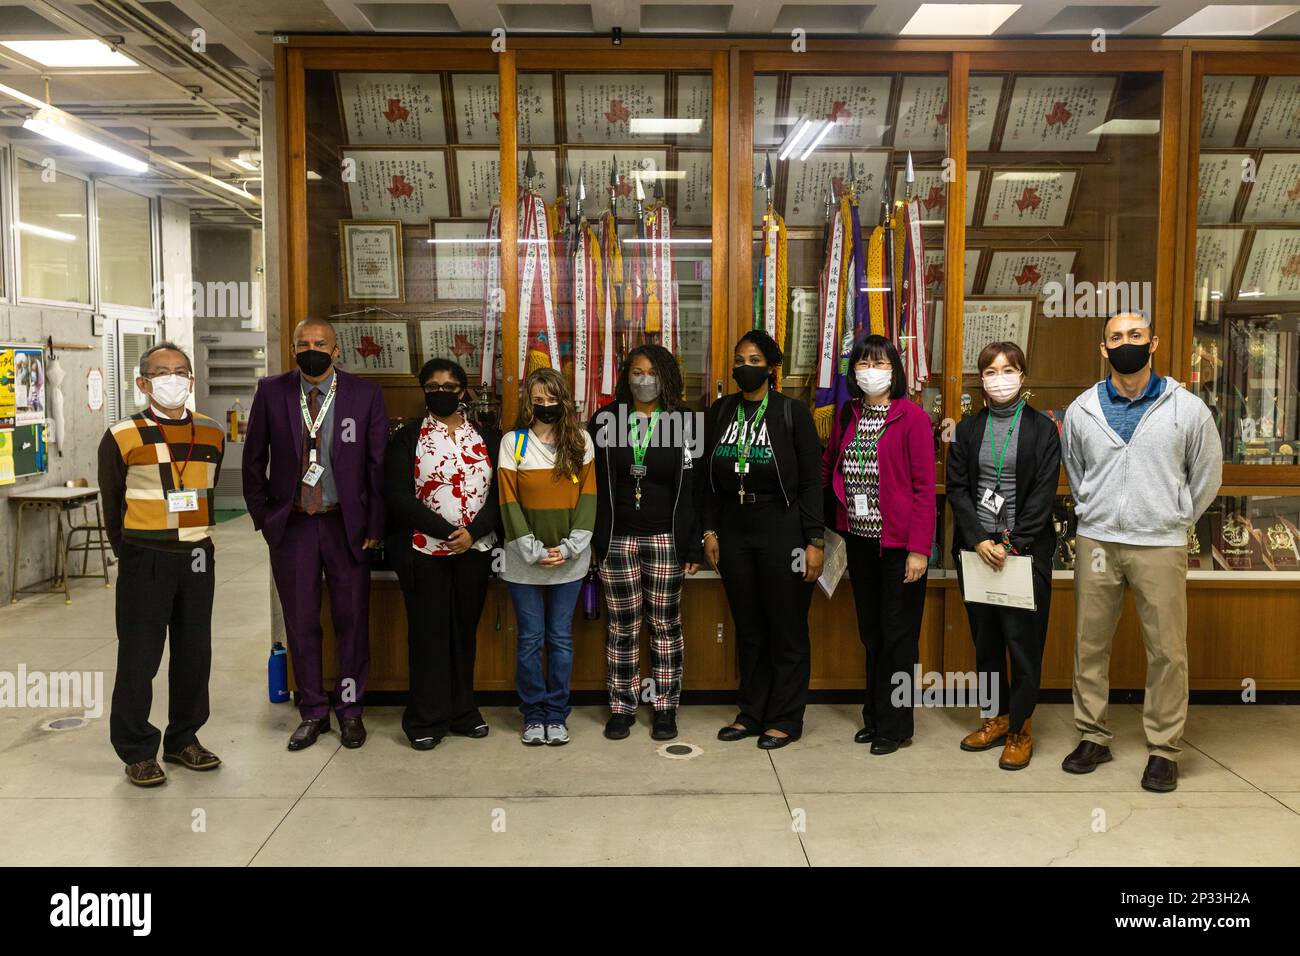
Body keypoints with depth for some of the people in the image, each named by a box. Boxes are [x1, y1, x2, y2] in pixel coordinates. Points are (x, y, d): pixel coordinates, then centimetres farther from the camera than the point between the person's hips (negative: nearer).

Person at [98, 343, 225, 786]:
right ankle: (137, 751, 14)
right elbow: (112, 505, 4)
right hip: (145, 562, -4)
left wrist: (197, 542, 14)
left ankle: (183, 739, 25)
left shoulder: (212, 434, 6)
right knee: (139, 657, 1)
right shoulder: (122, 438, -5)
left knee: (194, 653, 10)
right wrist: (131, 556, 10)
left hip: (197, 558, 4)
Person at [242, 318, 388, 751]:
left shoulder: (365, 394, -3)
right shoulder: (271, 392, 2)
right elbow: (254, 460, 8)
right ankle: (313, 711, 23)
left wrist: (374, 526, -4)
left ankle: (349, 709, 24)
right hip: (292, 525, 1)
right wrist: (263, 517, 4)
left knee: (352, 621, 7)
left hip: (347, 525, -1)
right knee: (301, 623, 9)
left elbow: (379, 463, -2)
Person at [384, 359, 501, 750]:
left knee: (465, 630, 10)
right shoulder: (406, 438, 2)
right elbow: (399, 496, -8)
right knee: (428, 633, 3)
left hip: (475, 551, 2)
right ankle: (427, 719, 14)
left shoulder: (488, 437, 8)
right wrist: (447, 532, -16)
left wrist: (473, 531, -14)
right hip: (424, 552, -2)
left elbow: (499, 493, 1)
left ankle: (462, 711, 22)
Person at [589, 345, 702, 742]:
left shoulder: (684, 423, 0)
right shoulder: (605, 421, 3)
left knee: (665, 624, 7)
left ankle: (666, 709, 19)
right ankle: (622, 708, 19)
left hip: (666, 539, -1)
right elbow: (593, 485, 3)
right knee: (622, 626, 7)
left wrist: (693, 546, -5)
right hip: (617, 539, 1)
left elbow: (693, 489, -1)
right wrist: (593, 541, -2)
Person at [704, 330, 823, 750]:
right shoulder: (720, 412, 7)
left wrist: (814, 541, -9)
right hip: (734, 530, 4)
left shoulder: (793, 413, -4)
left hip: (781, 529, -4)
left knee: (787, 629, 5)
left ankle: (785, 719, 17)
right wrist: (710, 531, 6)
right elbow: (710, 479, 11)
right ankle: (751, 713, 25)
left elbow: (810, 482, -6)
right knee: (747, 628, 13)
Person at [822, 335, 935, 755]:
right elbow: (828, 468, 13)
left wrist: (919, 549, -16)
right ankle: (874, 716, 29)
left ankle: (894, 727, 16)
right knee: (870, 633, 15)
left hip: (898, 543, -5)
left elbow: (924, 486, -12)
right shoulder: (846, 415, 8)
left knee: (898, 635, 3)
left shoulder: (912, 417, -9)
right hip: (859, 539, 6)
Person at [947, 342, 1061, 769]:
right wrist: (979, 540, -8)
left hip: (1025, 550, -3)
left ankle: (1020, 729, 9)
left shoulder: (1042, 429, 1)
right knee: (985, 638, 9)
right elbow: (957, 487, 4)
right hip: (976, 548, 3)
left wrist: (1010, 544, -12)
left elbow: (1043, 493, -5)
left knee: (1023, 639, -2)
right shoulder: (968, 429, 10)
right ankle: (997, 717, 21)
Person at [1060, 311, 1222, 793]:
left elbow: (1206, 476, 9)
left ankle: (1163, 749, 16)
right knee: (1089, 644, 8)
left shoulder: (1187, 409, -2)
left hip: (1160, 545, -2)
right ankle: (1093, 736, 22)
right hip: (1096, 541, 2)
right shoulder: (1082, 409, 4)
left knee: (1167, 650, 2)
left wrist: (1176, 521, 12)